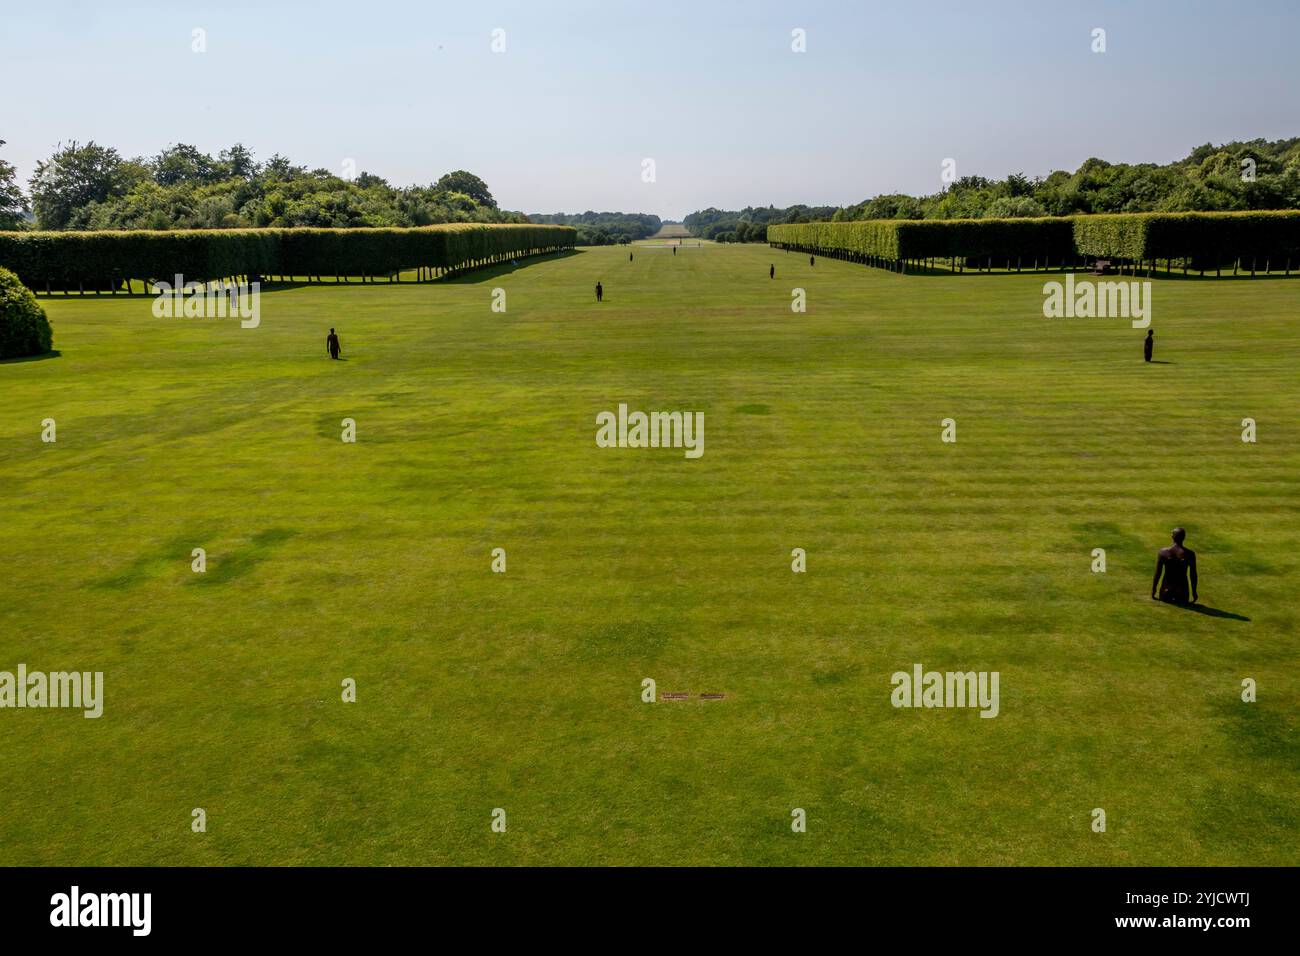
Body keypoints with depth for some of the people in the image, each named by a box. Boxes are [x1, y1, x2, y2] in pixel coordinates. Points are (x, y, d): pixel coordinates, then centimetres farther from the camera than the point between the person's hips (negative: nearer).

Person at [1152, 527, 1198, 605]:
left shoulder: (1162, 552, -9)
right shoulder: (1190, 554, -8)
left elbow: (1157, 573, -5)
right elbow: (1193, 575, -1)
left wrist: (1153, 589, 7)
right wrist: (1194, 592, 11)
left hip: (1166, 589, 0)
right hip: (1182, 591, 0)